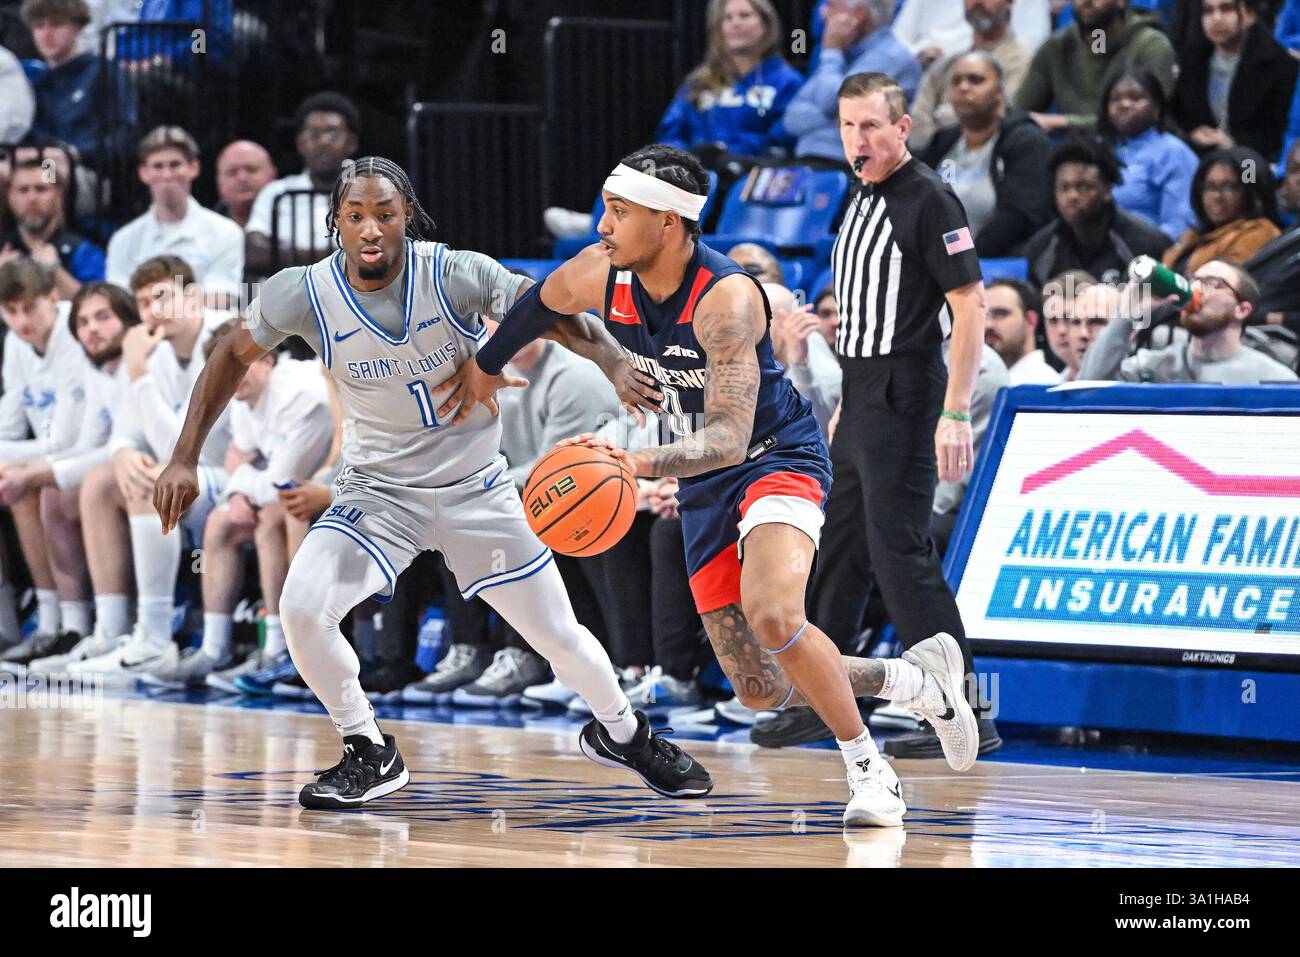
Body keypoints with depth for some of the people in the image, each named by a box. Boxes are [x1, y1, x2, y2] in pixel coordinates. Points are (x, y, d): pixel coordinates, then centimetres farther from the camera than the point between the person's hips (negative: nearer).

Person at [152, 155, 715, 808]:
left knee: (559, 637, 6)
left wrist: (618, 363, -31)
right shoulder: (303, 293, -18)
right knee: (302, 609, -23)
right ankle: (369, 755, -1)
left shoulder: (458, 276, -22)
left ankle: (622, 732, 39)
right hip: (377, 490, 0)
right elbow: (234, 356, -1)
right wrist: (184, 458, -5)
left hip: (475, 487, 0)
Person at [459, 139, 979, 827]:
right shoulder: (599, 275, -10)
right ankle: (919, 679, 28)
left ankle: (868, 771, -14)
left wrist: (641, 462, -52)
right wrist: (487, 365, 29)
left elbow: (728, 438, -37)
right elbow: (542, 304, 15)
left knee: (773, 616, -34)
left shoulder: (726, 299, -29)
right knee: (761, 691, 4)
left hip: (777, 457, -7)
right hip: (706, 486, 7)